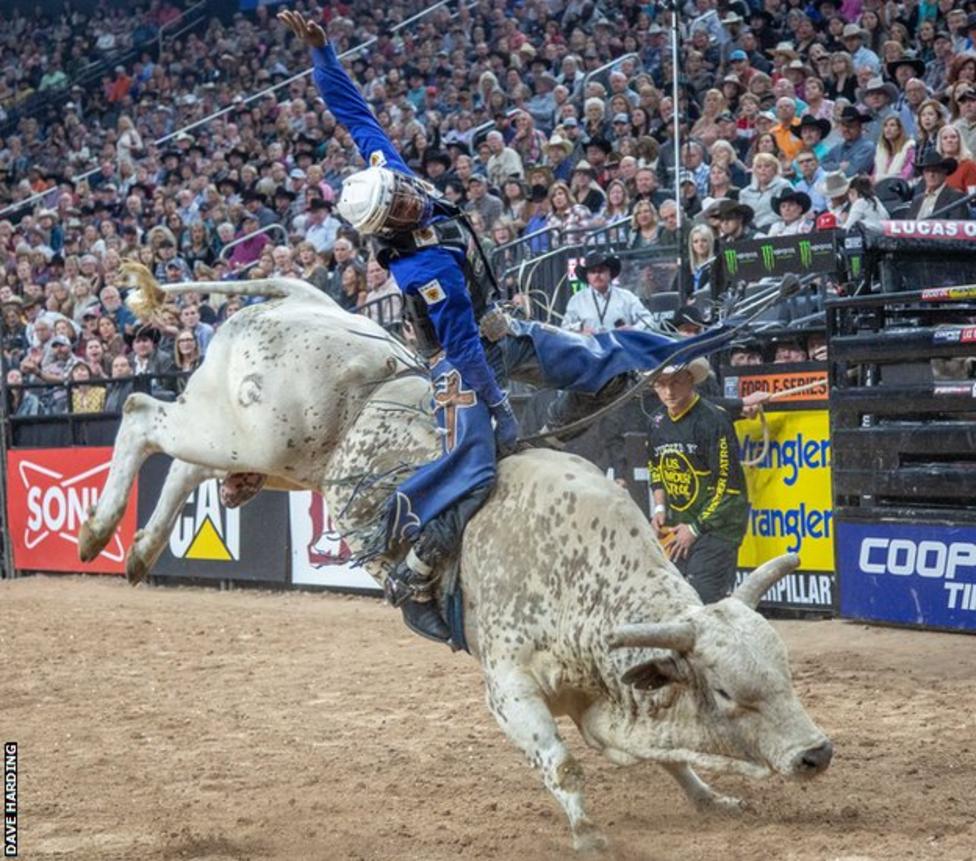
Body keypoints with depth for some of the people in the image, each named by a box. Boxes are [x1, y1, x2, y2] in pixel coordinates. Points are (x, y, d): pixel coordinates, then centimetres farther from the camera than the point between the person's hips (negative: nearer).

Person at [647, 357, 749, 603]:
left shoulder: (712, 419, -15)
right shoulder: (657, 422, 7)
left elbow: (727, 484, -15)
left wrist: (696, 528, -12)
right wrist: (659, 508, 8)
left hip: (716, 526, -7)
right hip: (678, 527, 7)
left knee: (704, 601, -16)